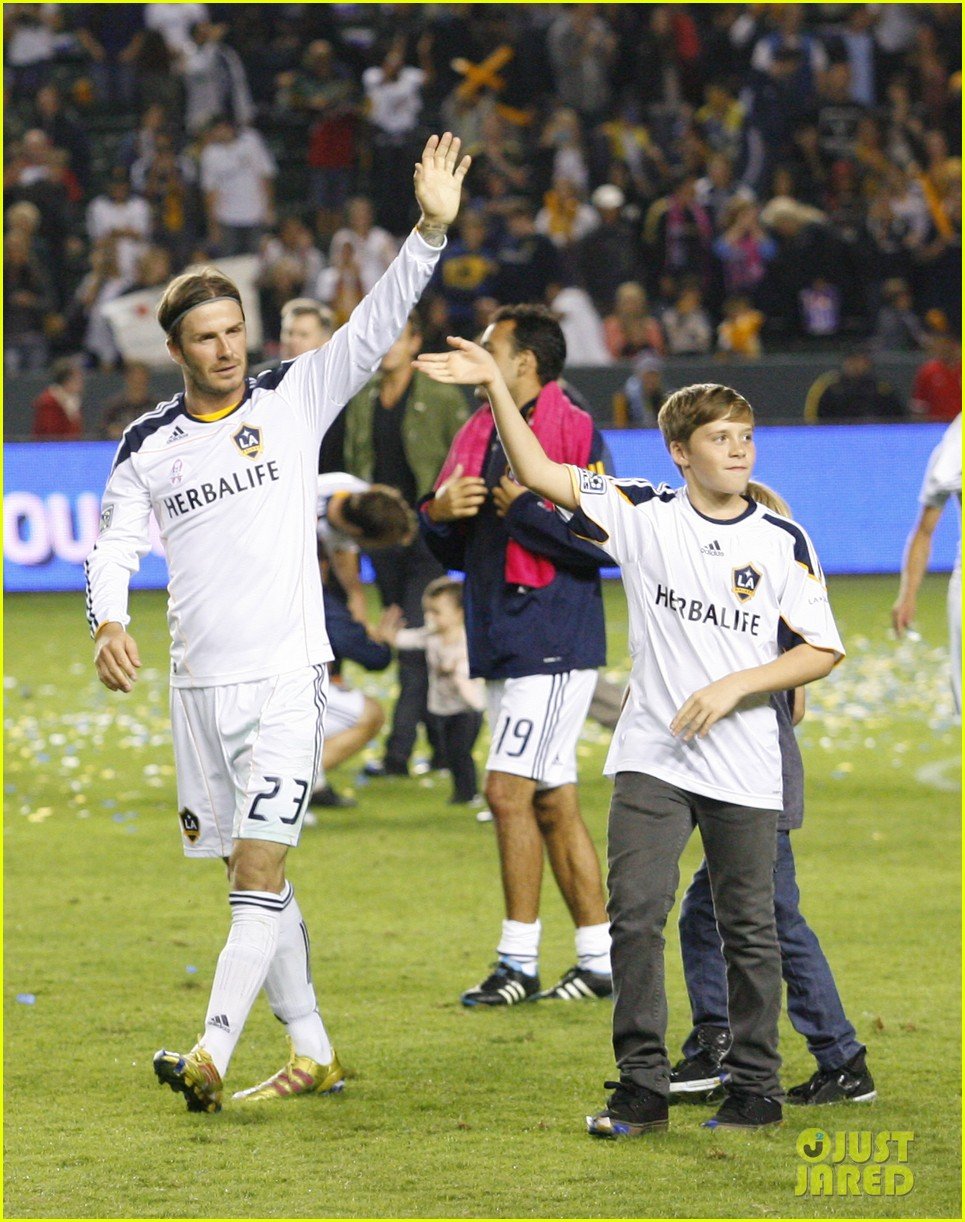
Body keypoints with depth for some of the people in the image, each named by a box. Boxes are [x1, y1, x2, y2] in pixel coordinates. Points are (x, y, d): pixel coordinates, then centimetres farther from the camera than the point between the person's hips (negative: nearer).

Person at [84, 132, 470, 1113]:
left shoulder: (293, 399, 1)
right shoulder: (147, 445, 7)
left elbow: (375, 326, -7)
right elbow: (114, 543, 11)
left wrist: (430, 231, -19)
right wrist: (108, 621, -9)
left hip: (287, 674, -4)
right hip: (198, 682, 4)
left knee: (258, 871, -13)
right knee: (253, 878, 10)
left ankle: (211, 1057, -20)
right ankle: (312, 1052, 20)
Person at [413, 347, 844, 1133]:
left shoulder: (784, 542, 1)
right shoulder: (645, 516, 2)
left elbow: (823, 651, 1)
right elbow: (540, 474, -1)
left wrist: (735, 687, -11)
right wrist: (496, 388, -11)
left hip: (745, 771, 0)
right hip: (652, 760, 0)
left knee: (750, 930, 4)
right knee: (636, 914, -8)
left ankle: (756, 1089, 15)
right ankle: (643, 1089, -1)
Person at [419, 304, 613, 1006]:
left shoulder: (576, 433, -10)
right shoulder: (481, 435, 15)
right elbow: (455, 552, 18)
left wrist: (525, 510, -17)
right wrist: (438, 514, -3)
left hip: (554, 643, -9)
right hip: (503, 647, 9)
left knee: (509, 791, -13)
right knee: (553, 803, 10)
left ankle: (519, 962, -7)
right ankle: (600, 963, 15)